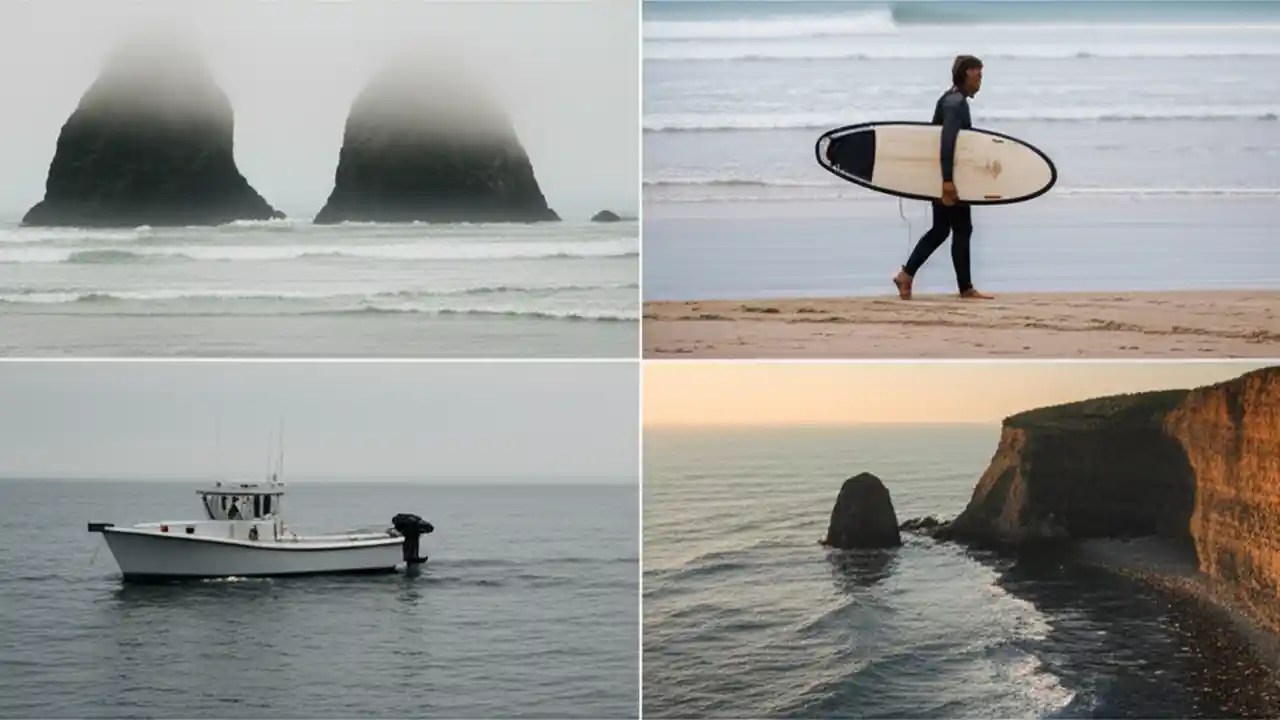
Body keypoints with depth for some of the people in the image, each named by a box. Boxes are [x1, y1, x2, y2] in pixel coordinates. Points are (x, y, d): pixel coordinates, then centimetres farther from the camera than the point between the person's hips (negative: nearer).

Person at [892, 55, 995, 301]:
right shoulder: (956, 102, -16)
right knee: (962, 230, -1)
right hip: (951, 177, -10)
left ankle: (906, 275, 9)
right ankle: (966, 288, 6)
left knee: (940, 230, 13)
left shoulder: (951, 100, 15)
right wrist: (948, 179, -30)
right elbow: (947, 141, -26)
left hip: (943, 177, 10)